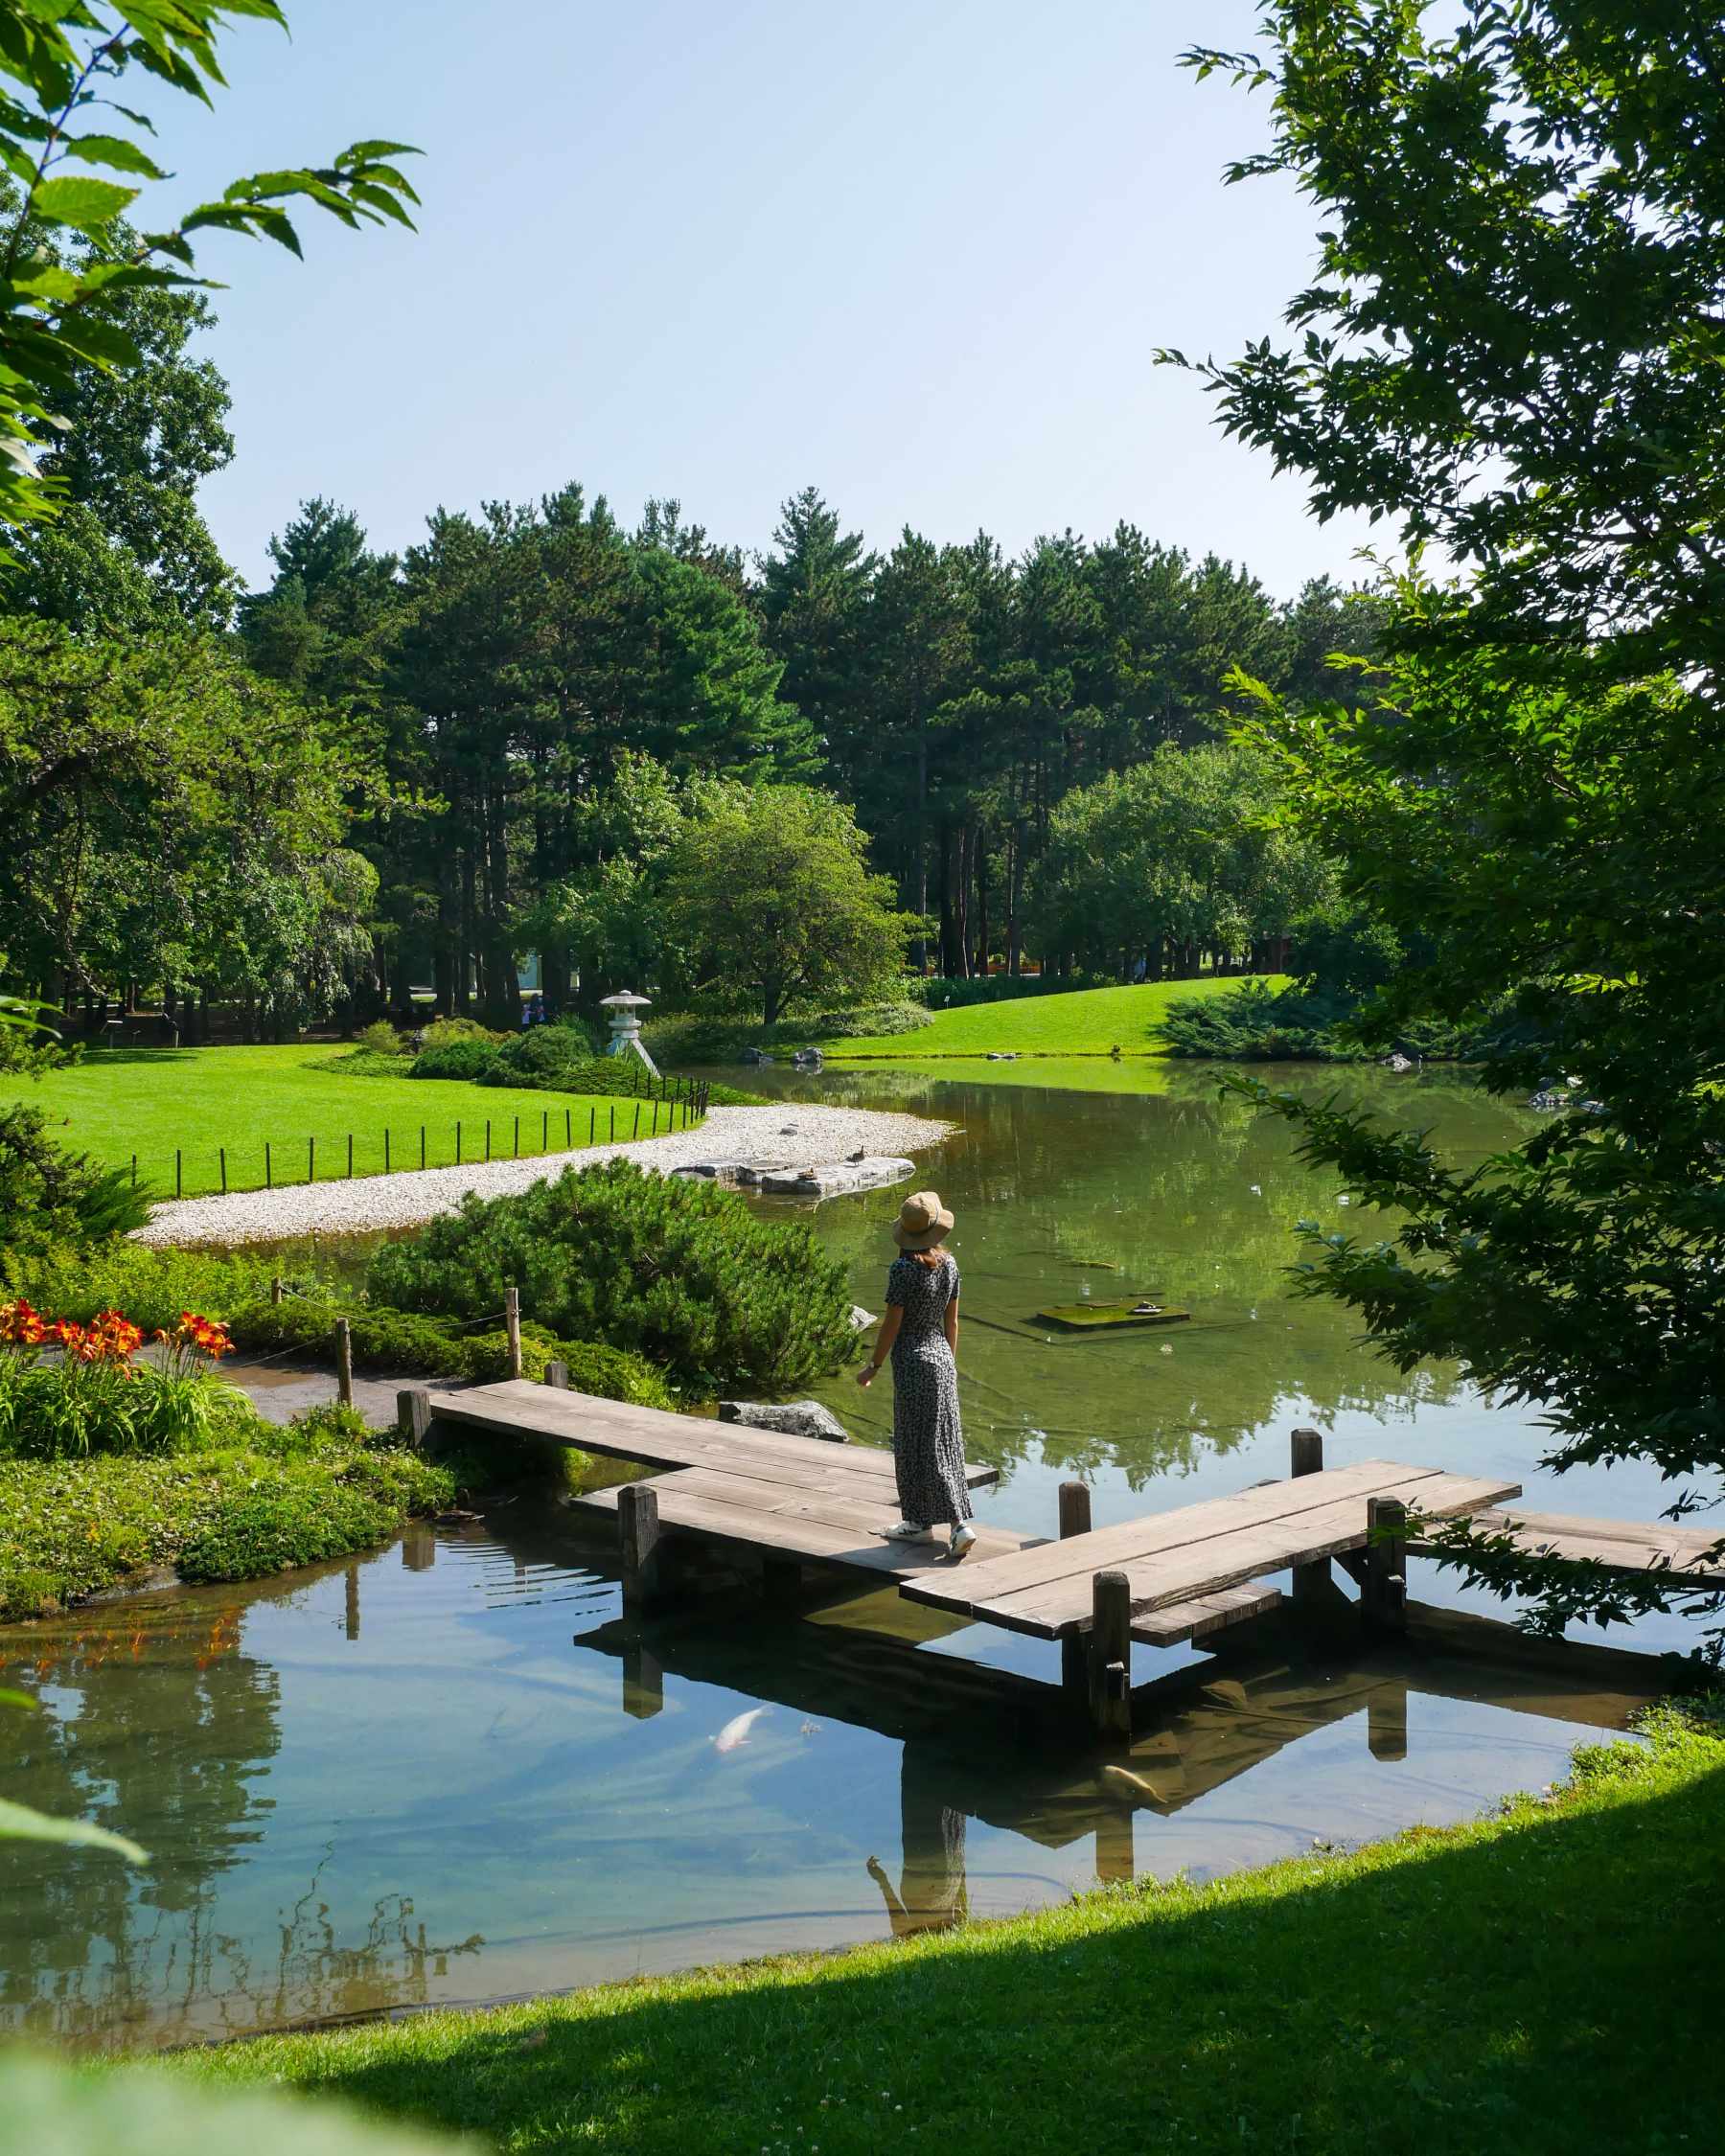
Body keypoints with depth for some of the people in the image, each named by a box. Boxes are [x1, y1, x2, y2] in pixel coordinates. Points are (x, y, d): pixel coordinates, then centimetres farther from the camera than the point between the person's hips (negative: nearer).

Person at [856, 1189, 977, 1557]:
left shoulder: (903, 1268, -17)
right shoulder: (949, 1263, 1)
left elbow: (892, 1324, -14)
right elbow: (951, 1321, 9)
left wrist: (874, 1366, -3)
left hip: (913, 1361, -7)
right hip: (942, 1355, 7)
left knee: (921, 1447, 1)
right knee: (944, 1442, 11)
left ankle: (960, 1524, -1)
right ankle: (920, 1523, 19)